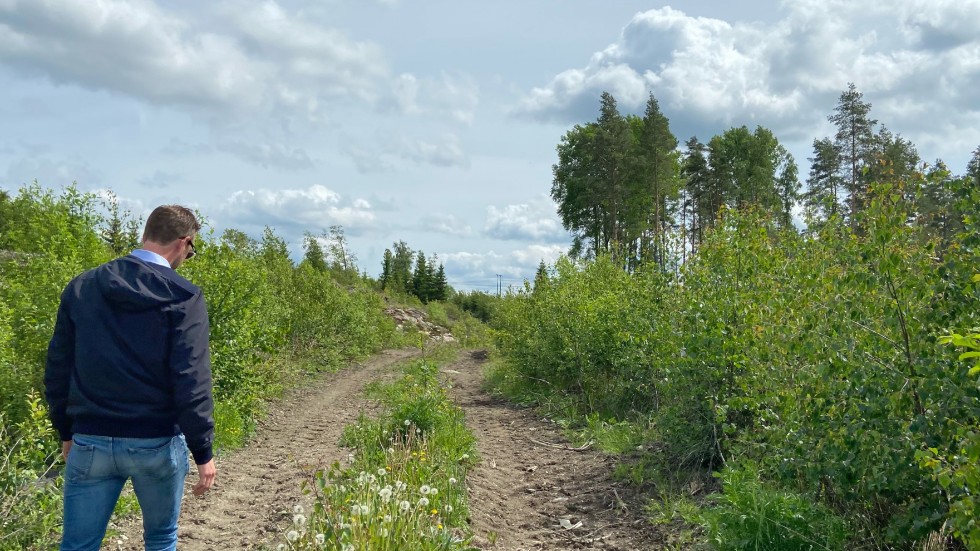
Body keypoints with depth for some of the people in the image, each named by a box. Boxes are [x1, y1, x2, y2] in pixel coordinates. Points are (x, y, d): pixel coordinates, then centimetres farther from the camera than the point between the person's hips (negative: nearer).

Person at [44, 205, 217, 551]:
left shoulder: (81, 288, 4)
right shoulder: (182, 297, -11)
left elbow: (57, 369, 9)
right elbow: (191, 383, -15)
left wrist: (66, 432, 19)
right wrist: (203, 452, -8)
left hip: (90, 441, 3)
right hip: (157, 443, -3)